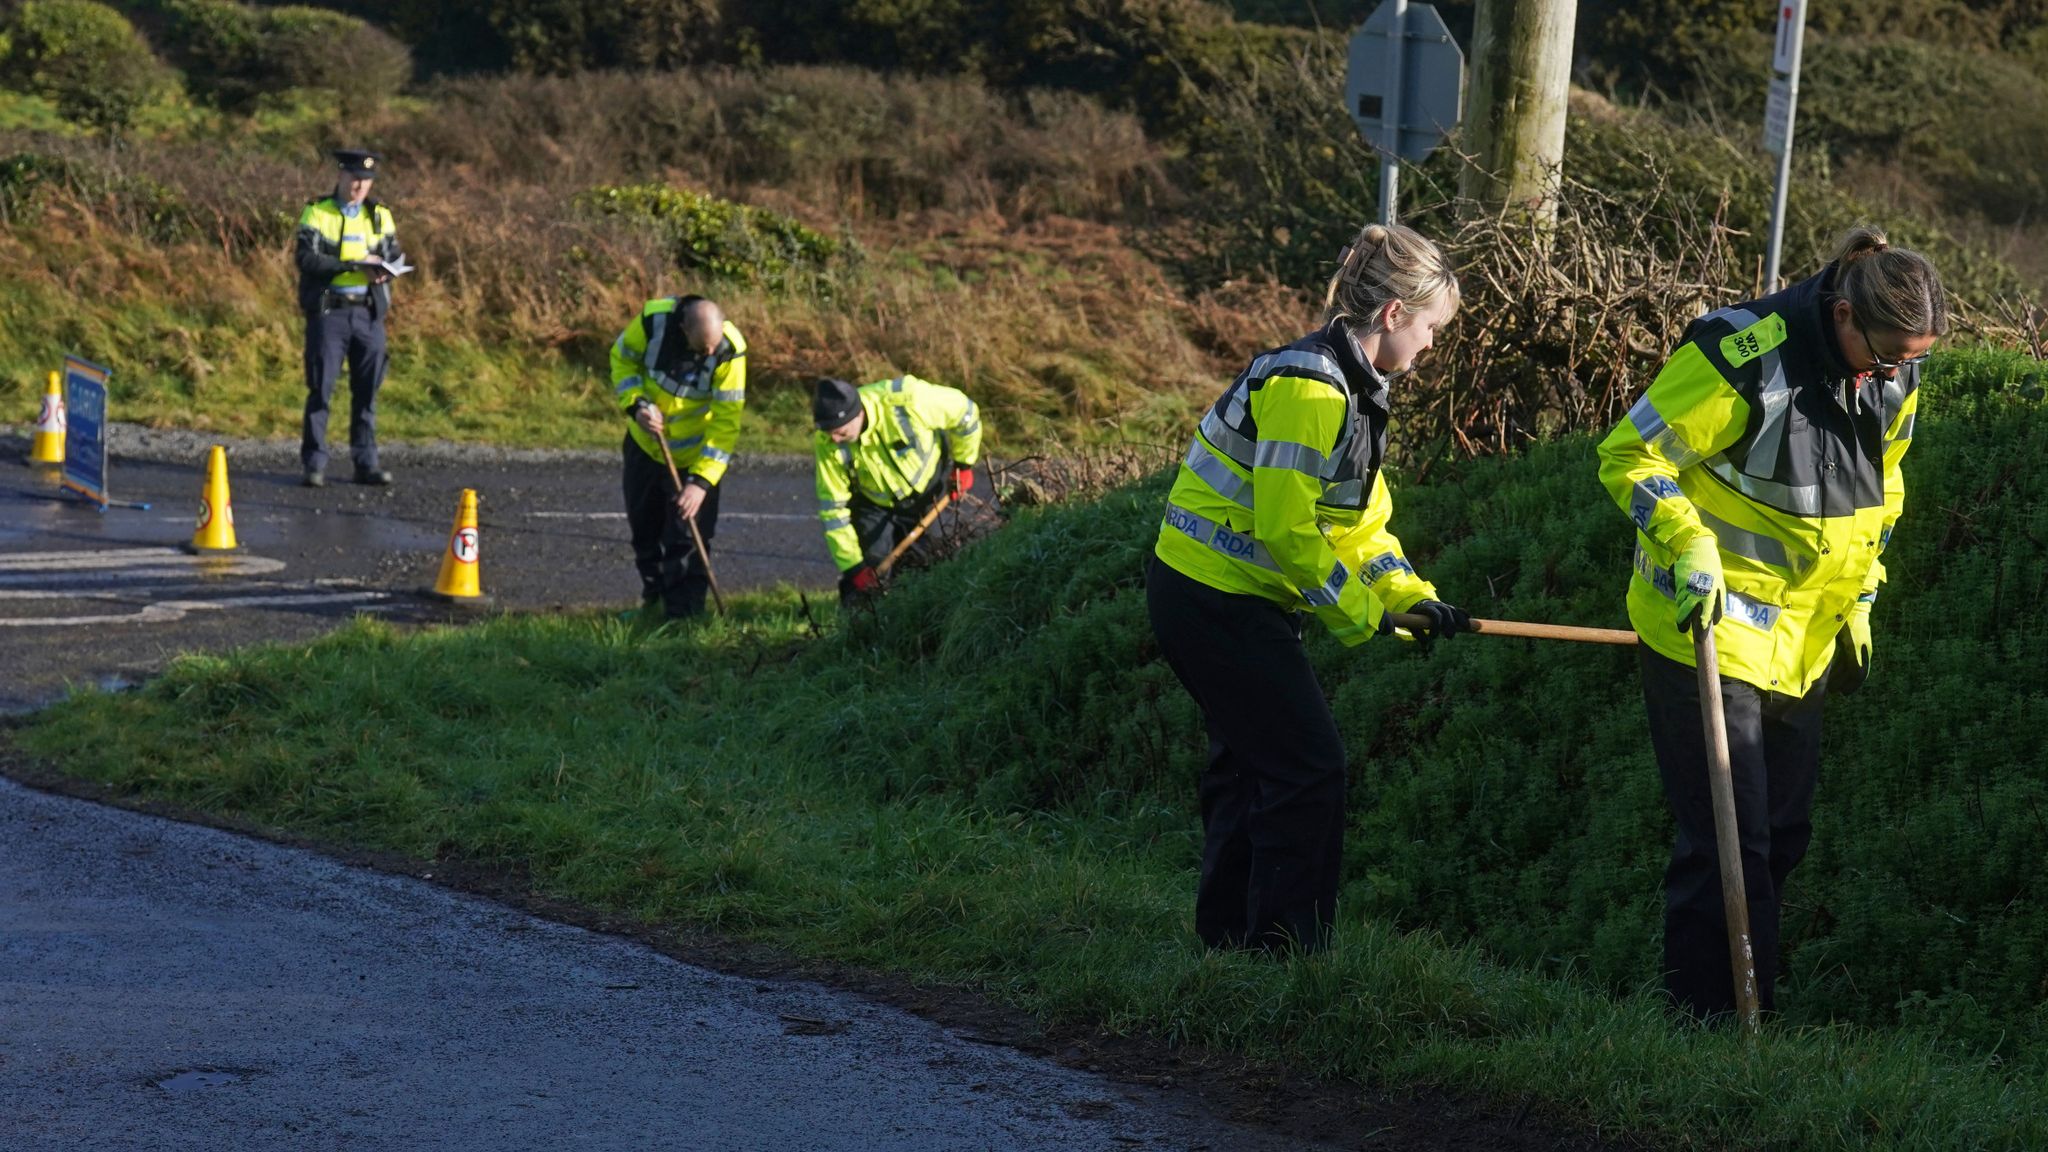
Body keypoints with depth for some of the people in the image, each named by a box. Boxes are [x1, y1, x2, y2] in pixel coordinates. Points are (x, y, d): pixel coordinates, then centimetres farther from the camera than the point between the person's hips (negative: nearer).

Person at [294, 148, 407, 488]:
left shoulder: (380, 216, 13)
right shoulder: (317, 213, -1)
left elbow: (396, 256, 11)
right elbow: (306, 259, -12)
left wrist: (384, 270, -13)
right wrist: (354, 265, -18)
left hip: (369, 311, 4)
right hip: (328, 310, -4)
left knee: (367, 390, 5)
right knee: (321, 389, -3)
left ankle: (366, 463, 11)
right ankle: (314, 464, 1)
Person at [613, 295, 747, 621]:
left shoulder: (730, 351, -29)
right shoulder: (653, 321, -25)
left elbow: (726, 422, -24)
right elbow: (622, 359, -4)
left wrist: (701, 481, -28)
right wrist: (636, 404, -21)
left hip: (697, 454, -3)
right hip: (645, 443, 3)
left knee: (687, 539, -9)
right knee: (643, 527, 18)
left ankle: (683, 613, 1)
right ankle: (653, 596, 39)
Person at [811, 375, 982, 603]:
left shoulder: (905, 400, -37)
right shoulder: (827, 445, -30)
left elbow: (965, 412, -18)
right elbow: (833, 508, -21)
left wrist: (963, 465, -5)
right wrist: (852, 567, -22)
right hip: (874, 504, 0)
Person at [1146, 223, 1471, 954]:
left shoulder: (1351, 390, 12)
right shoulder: (1307, 388, -22)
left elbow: (1359, 521, 17)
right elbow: (1285, 529, -24)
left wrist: (1410, 595, 3)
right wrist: (1359, 613, -14)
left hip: (1211, 597, 11)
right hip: (1216, 599, -11)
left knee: (1251, 765, 17)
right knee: (1309, 765, -8)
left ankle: (1226, 940, 27)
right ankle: (1286, 951, -5)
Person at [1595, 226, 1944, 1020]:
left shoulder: (1893, 380, -1)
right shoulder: (1745, 357, -23)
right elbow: (1631, 456, -17)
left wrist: (1858, 598, 16)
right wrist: (1687, 546, -27)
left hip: (1802, 638, 7)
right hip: (1707, 626, -7)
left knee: (1784, 832, 12)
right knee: (1727, 836, -9)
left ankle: (1754, 1004, 24)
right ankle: (1708, 1014, -1)